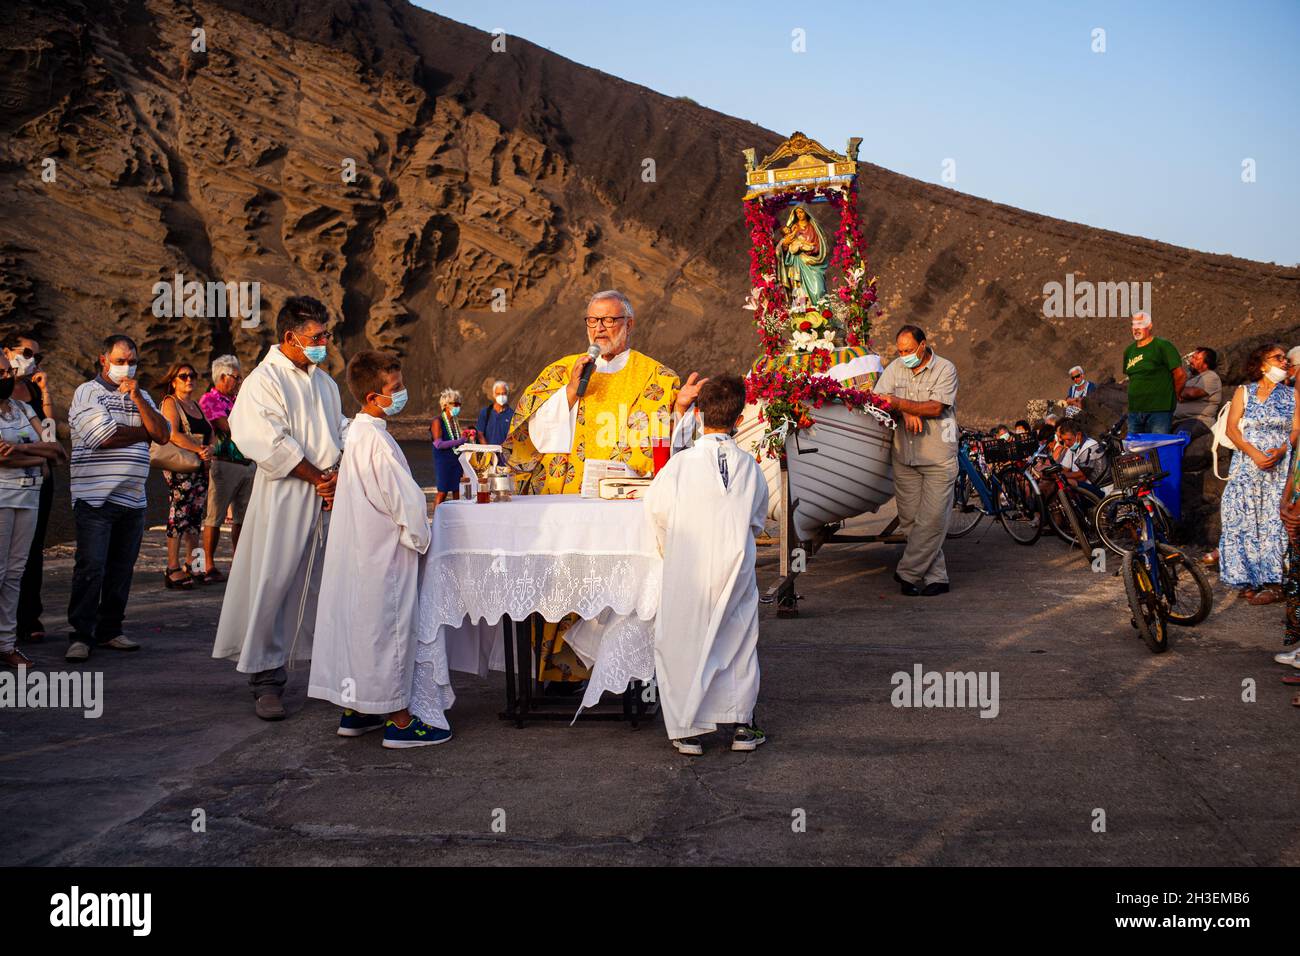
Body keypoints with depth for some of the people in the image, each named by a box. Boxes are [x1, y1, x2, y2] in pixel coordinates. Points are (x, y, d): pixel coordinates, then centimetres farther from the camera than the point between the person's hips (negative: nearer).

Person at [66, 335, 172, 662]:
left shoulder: (141, 395, 18)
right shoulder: (87, 392, -1)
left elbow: (164, 435, 3)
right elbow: (104, 436, -15)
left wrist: (137, 398, -5)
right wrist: (143, 432, 0)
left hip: (133, 499, 6)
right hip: (95, 497, -6)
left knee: (122, 569, 8)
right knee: (91, 568, -8)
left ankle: (109, 631, 16)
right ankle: (80, 636, -2)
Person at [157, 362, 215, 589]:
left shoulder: (196, 405, 20)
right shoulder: (170, 403, -3)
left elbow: (210, 433, 15)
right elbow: (173, 434, -17)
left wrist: (210, 449, -7)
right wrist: (199, 449, -22)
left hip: (200, 468, 8)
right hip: (179, 467, -8)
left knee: (195, 517, 8)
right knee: (178, 516, -9)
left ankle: (192, 564, 14)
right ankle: (173, 569, -8)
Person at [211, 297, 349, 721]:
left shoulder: (324, 382, 17)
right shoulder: (263, 381, -7)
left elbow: (341, 435, 18)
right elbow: (271, 445, -16)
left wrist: (337, 476, -1)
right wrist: (319, 478, -11)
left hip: (329, 498, 7)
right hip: (285, 501, -7)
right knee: (274, 586, -4)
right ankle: (267, 681, 4)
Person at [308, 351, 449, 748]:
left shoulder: (357, 433, 10)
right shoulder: (377, 440, -20)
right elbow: (407, 501, -21)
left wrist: (413, 527, 17)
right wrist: (420, 536, -6)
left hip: (358, 549, 10)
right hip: (384, 553, -10)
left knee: (357, 621, 15)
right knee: (388, 626, -3)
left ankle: (354, 710, 25)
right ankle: (398, 721, 5)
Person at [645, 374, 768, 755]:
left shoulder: (681, 463, -12)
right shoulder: (750, 466, -3)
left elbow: (655, 511, -2)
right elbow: (758, 520, 9)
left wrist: (669, 551, 15)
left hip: (687, 571, -2)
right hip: (737, 569, 2)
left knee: (684, 643, 8)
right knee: (739, 642, 15)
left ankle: (688, 731, 11)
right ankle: (742, 726, 19)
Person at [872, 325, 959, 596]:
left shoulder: (945, 369, -3)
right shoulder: (895, 368, 10)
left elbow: (936, 407, -14)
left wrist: (900, 403, -21)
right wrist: (906, 412, -14)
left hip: (939, 457, -4)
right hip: (904, 456, 4)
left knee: (932, 518, -8)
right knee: (909, 520, 3)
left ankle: (907, 574, 2)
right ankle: (936, 577, 13)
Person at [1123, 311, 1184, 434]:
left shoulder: (1163, 346, -6)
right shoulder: (1129, 350, 14)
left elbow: (1180, 375, -6)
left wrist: (1173, 396, 5)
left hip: (1159, 410, -7)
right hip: (1134, 410, 7)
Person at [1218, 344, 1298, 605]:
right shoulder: (1244, 392, 9)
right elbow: (1232, 429, 1)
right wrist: (1254, 453, -13)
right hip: (1247, 464, 0)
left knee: (1273, 521, -6)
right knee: (1243, 519, -6)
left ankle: (1274, 583, -5)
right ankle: (1250, 580, 1)